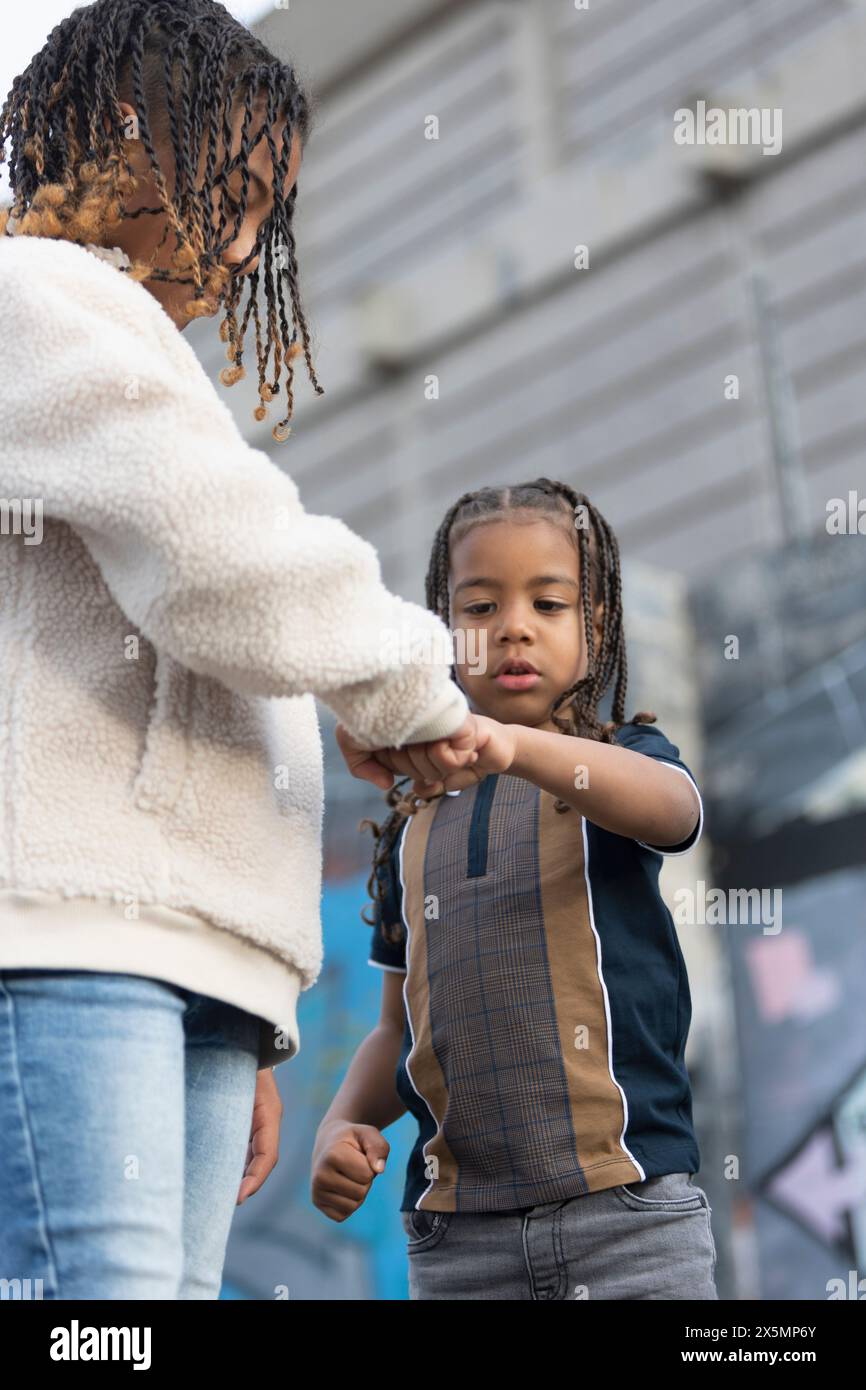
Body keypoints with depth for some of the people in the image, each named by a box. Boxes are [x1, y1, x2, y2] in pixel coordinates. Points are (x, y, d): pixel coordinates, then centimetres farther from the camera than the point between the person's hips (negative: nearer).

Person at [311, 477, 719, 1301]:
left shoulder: (618, 763, 4)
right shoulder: (417, 826, 15)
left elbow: (673, 808, -22)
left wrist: (512, 745, -39)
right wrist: (345, 1120, -1)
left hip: (627, 1209, -3)